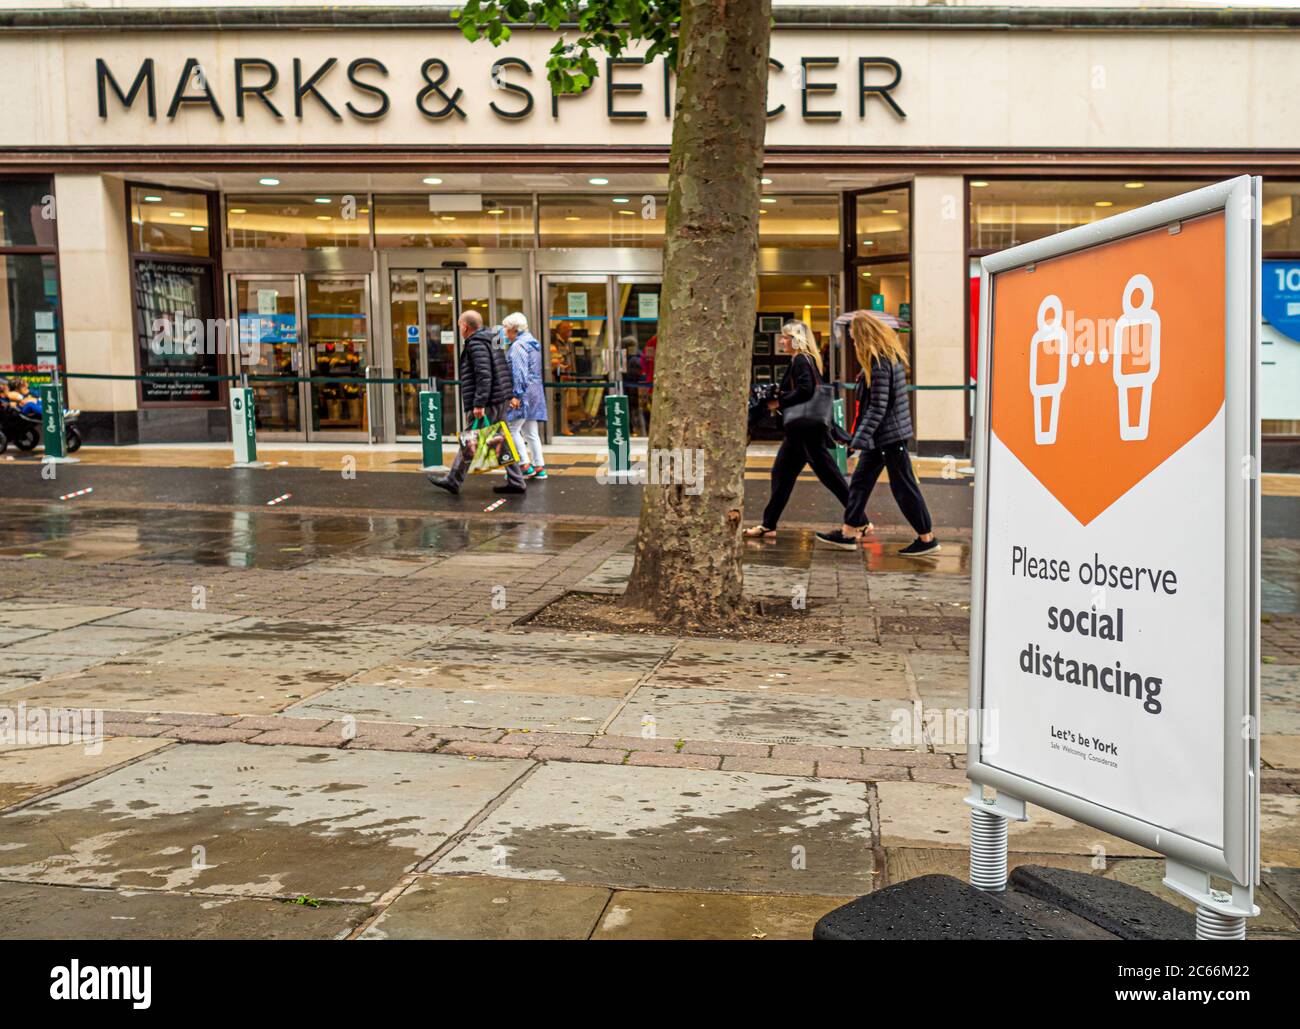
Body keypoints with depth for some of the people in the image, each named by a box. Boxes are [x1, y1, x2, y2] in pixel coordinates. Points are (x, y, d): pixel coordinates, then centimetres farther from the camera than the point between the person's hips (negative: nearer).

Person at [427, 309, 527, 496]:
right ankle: (515, 481, 8)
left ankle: (453, 481, 9)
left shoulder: (476, 344, -12)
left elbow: (484, 375, -22)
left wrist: (479, 404, -23)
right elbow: (506, 369, 21)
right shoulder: (491, 340, 18)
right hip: (501, 400, 10)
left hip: (488, 403, -9)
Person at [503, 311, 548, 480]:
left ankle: (525, 465, -10)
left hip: (524, 393, -10)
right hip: (536, 393, 10)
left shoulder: (518, 346, -12)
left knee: (512, 429, -7)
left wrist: (516, 395, -20)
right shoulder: (533, 343, 18)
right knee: (530, 433, 11)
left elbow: (520, 373, -19)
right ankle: (539, 466, 11)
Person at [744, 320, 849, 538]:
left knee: (829, 475, -6)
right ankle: (768, 525, 14)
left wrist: (779, 403, -15)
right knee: (782, 473, 10)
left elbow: (804, 391, -24)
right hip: (801, 430, 10)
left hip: (806, 429, -10)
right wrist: (779, 399, 7)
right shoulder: (809, 360, 16)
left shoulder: (800, 361, -13)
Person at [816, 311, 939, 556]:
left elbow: (877, 408, -23)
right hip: (882, 435, 10)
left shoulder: (879, 363, -20)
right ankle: (849, 532, 19)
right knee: (861, 480, 13)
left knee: (903, 486, -1)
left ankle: (927, 538, 8)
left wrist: (859, 439, -25)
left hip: (888, 434, -10)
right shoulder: (891, 355, 10)